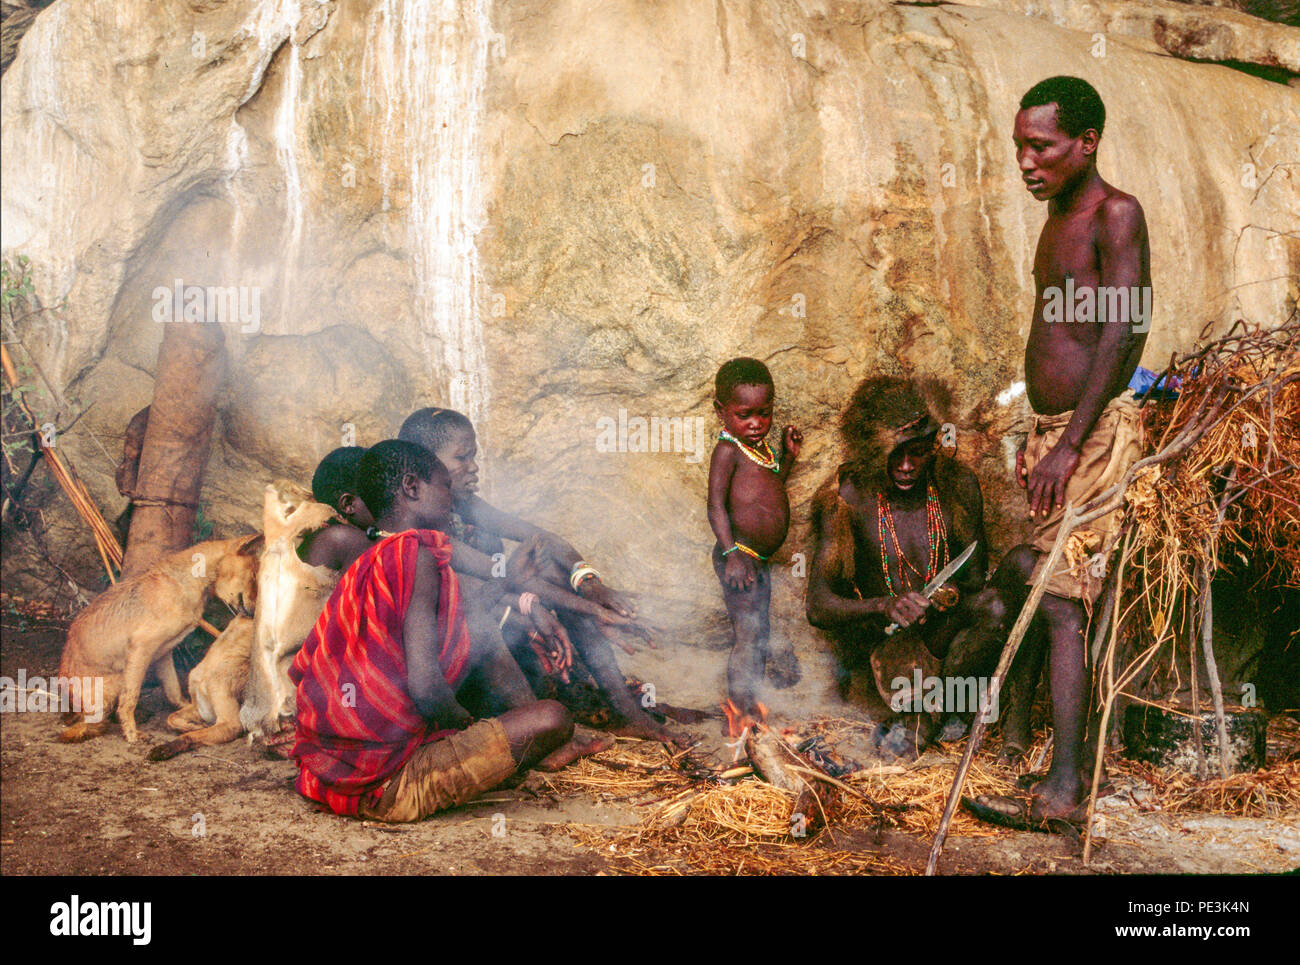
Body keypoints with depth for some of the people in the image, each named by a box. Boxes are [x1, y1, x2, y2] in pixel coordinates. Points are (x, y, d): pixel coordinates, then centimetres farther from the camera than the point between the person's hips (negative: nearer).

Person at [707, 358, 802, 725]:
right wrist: (733, 552, -27)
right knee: (748, 634, -6)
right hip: (739, 559, -9)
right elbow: (716, 505, -19)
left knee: (759, 632, 17)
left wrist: (788, 456, 17)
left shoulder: (759, 448, 14)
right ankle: (745, 712, 2)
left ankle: (750, 702, 29)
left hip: (758, 559, 9)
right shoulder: (728, 449, -13)